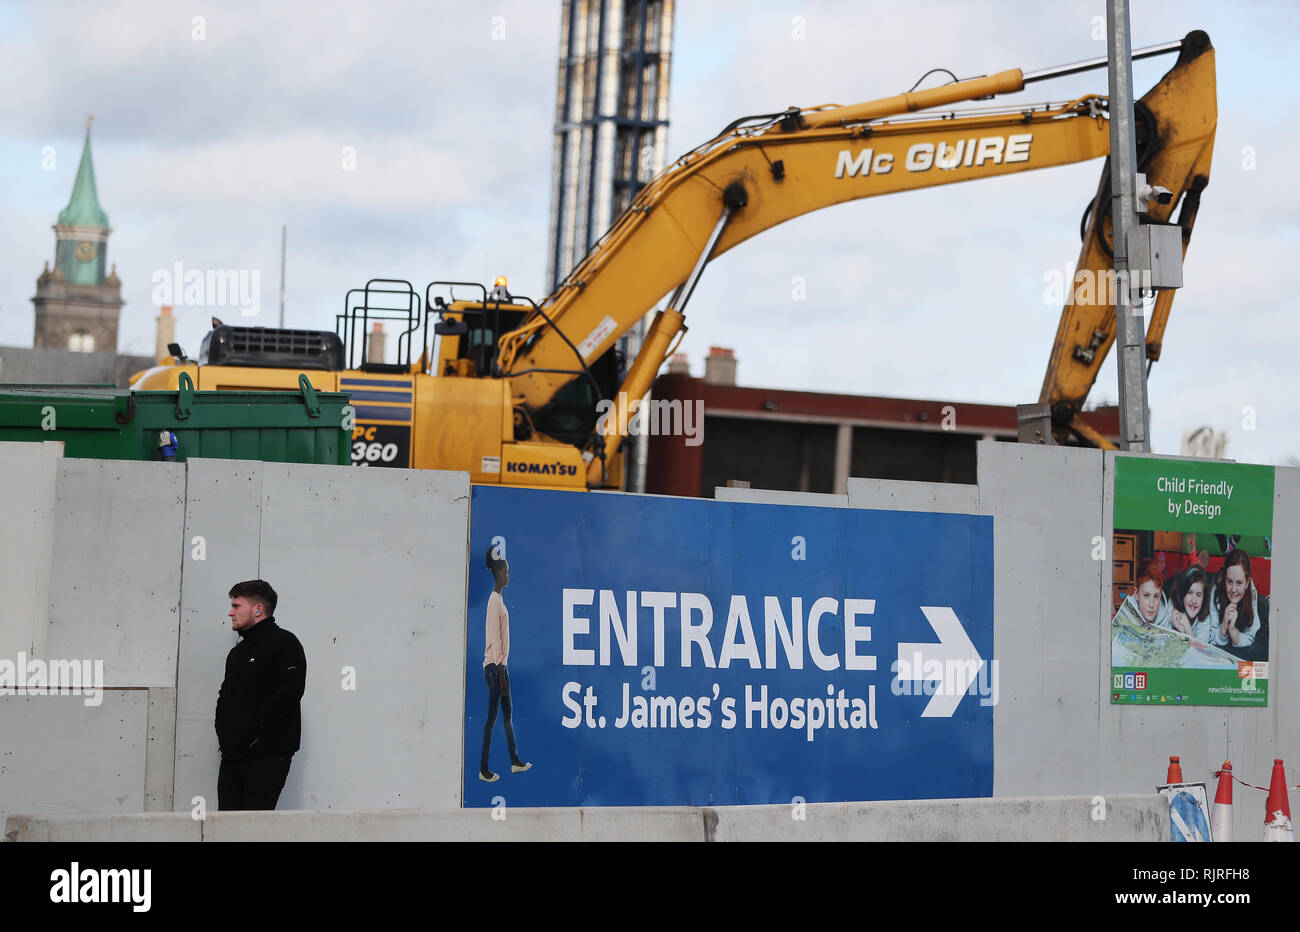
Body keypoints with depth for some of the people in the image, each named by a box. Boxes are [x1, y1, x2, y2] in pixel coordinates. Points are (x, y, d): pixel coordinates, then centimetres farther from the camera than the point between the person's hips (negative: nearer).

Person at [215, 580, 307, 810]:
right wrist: (223, 732, 5)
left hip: (267, 756, -8)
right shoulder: (237, 653, 24)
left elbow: (288, 694, -15)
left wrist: (254, 733, -16)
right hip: (232, 757, 8)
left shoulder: (284, 643, -3)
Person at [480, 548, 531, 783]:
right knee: (492, 717, -5)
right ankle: (483, 770, -1)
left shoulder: (499, 600, 13)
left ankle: (515, 761, 24)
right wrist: (500, 673, -19)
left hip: (500, 665, 10)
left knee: (508, 713, 16)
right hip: (495, 666, -10)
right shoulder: (494, 601, -17)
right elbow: (495, 640, -19)